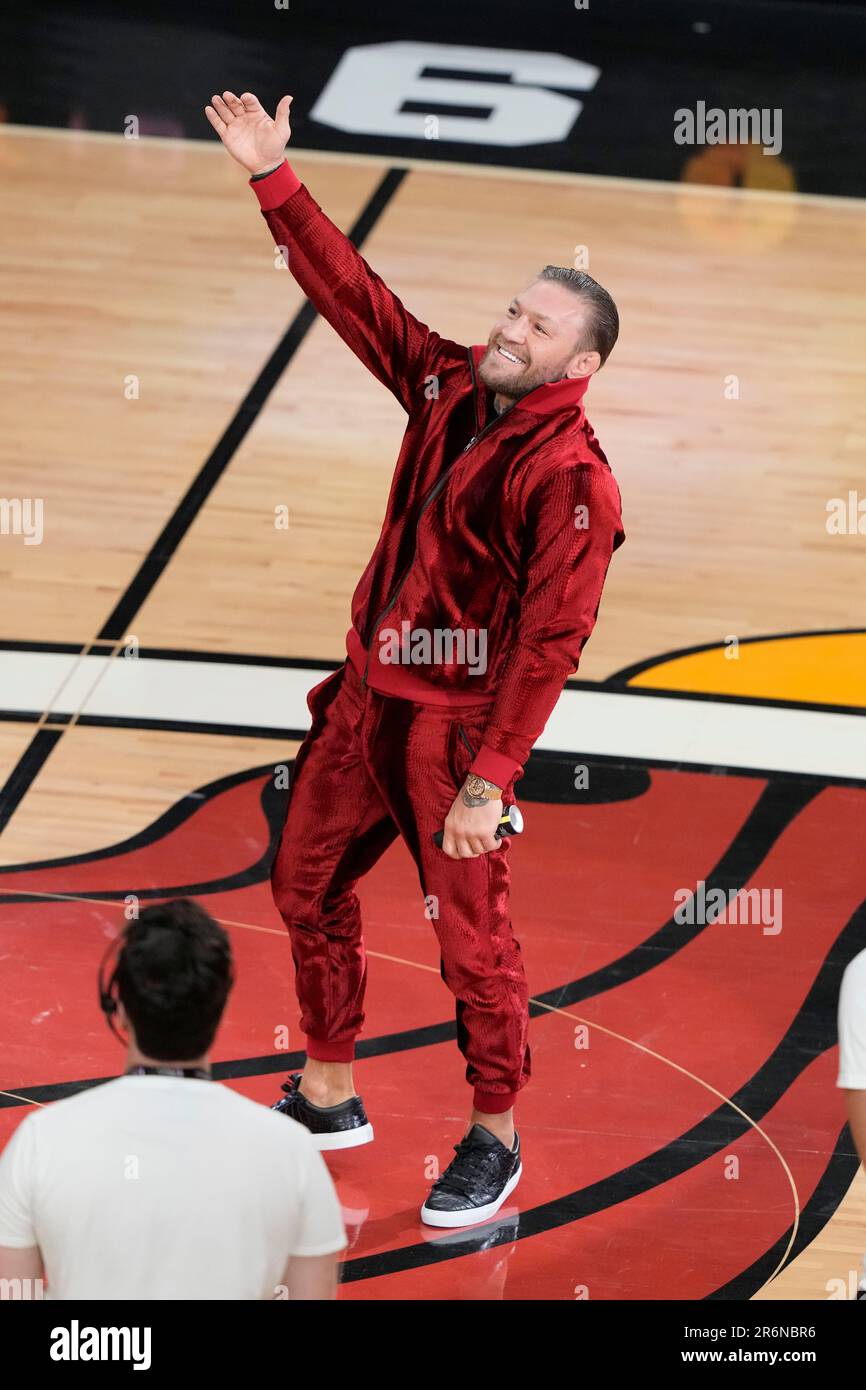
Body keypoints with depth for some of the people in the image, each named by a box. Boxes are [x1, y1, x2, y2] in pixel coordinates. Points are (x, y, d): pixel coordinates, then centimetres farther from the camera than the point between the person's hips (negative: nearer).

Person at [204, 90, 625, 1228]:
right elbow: (355, 295, 9)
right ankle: (327, 1095, 34)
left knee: (472, 935, -1)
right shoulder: (449, 385, 0)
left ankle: (495, 1138, 17)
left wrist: (487, 783, -25)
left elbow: (550, 641, -23)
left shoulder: (572, 480, -21)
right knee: (306, 883, 18)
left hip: (455, 722, -8)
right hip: (365, 696, 8)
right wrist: (275, 182, 5)